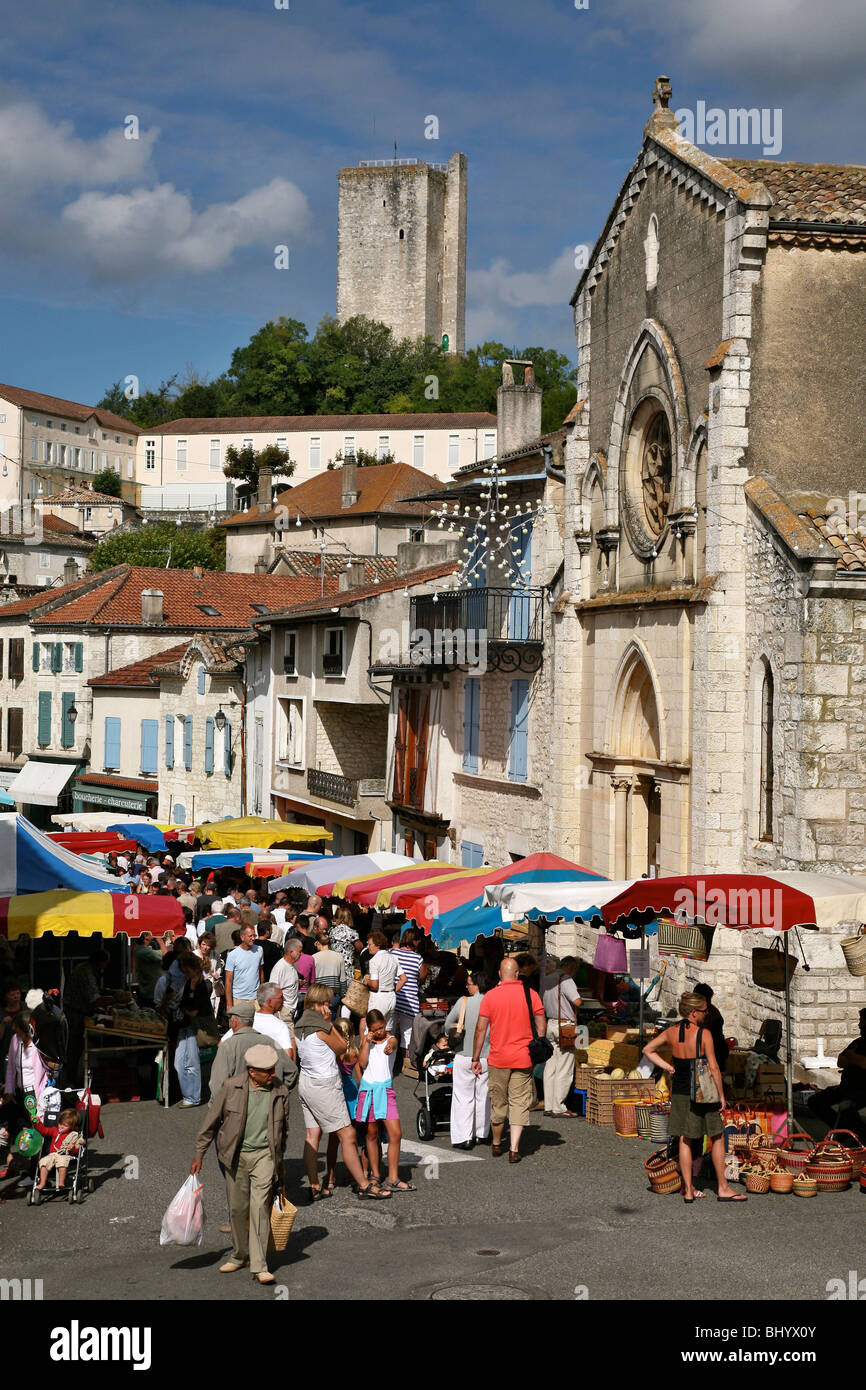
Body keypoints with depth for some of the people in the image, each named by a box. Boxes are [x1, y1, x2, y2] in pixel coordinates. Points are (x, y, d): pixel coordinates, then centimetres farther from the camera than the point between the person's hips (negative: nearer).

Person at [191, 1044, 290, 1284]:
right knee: (237, 1208, 9)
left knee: (259, 1206, -13)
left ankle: (259, 1266, -12)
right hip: (235, 1156, 1)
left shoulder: (280, 1092, -2)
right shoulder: (231, 1087, -7)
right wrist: (199, 1155, 3)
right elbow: (212, 1121, 2)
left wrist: (280, 1160, 21)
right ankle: (239, 1255, 30)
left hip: (264, 1154, -1)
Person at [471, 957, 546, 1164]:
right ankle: (514, 1149, -5)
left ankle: (496, 1145, 28)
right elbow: (541, 1025, 0)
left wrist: (476, 1058, 2)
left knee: (498, 1103, 14)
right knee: (519, 1104, 3)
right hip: (523, 1059, 0)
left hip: (498, 1058, 0)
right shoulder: (530, 994, -1)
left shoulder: (490, 996, -3)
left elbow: (480, 1029, -3)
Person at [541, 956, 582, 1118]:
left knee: (550, 1068, 9)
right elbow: (577, 1001, -21)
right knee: (564, 1069, -4)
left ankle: (549, 1106, 10)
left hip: (549, 1024, 8)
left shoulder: (546, 980, 15)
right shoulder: (566, 980, -11)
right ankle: (558, 1107, -3)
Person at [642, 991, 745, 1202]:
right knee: (717, 1138, 10)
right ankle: (723, 1188, 13)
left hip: (679, 1092, 5)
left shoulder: (671, 1032, 0)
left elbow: (648, 1050, 10)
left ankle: (688, 1189, 13)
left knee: (685, 1141, 11)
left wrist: (666, 1066, 7)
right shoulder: (704, 1034, -16)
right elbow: (713, 1068, -15)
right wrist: (721, 1095, -6)